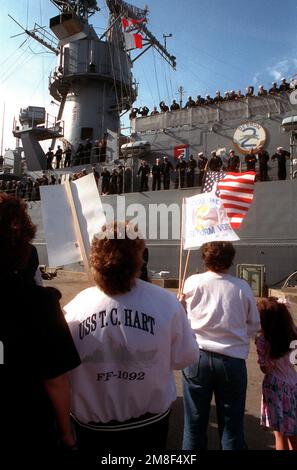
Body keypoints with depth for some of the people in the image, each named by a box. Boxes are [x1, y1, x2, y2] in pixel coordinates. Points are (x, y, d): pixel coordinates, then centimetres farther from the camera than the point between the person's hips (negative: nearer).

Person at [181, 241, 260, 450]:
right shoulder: (243, 287, -6)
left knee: (195, 422, 14)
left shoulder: (193, 282, -7)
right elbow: (254, 325, 4)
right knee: (232, 425, 14)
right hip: (233, 360, 0)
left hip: (198, 356, 0)